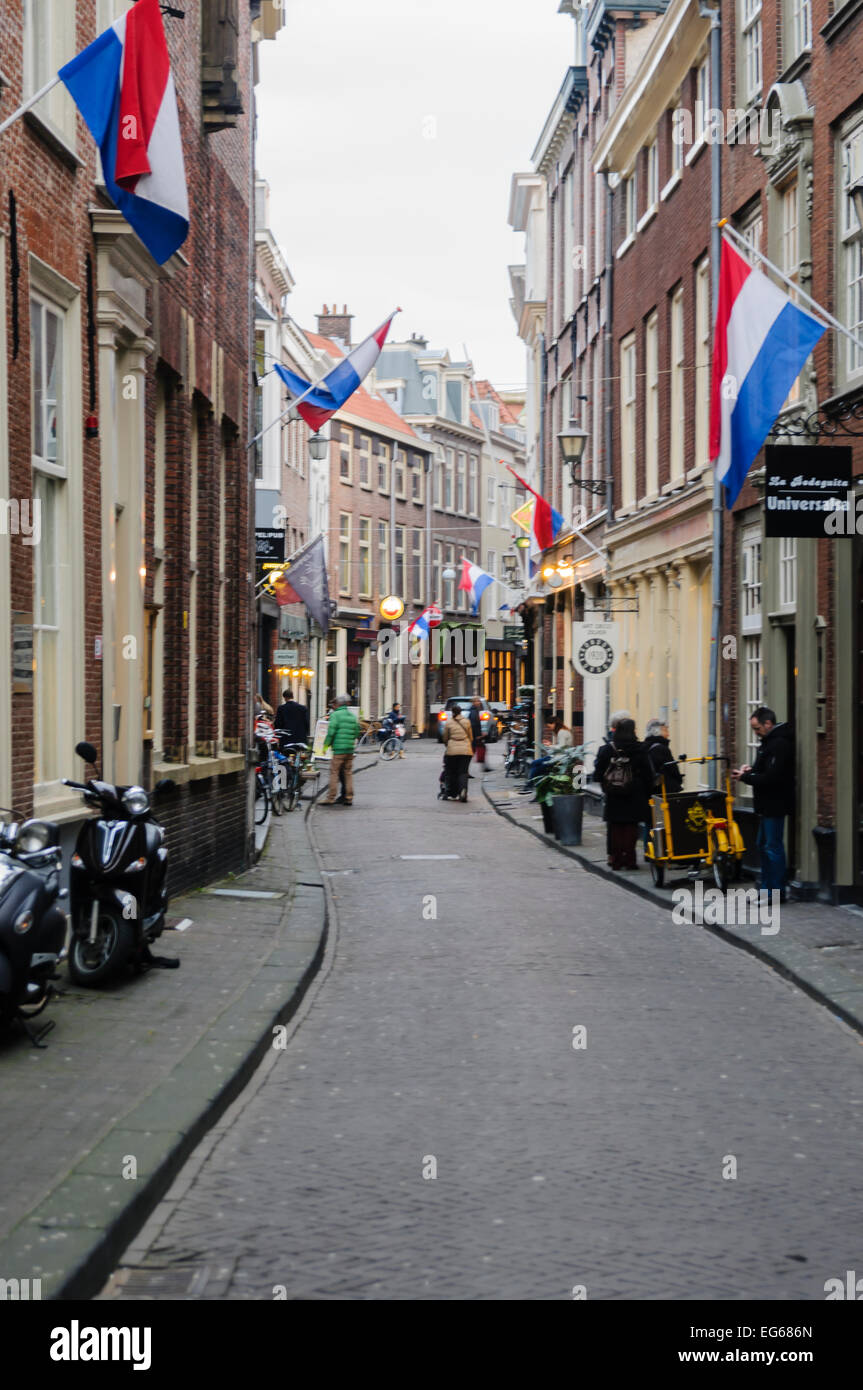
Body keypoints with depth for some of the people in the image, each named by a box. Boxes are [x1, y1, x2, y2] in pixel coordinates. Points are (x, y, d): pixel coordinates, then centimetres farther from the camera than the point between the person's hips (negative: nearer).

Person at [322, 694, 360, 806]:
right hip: (350, 750, 6)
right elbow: (357, 733, 14)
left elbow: (331, 732, -11)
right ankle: (349, 798, 11)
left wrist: (326, 744, 0)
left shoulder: (335, 715, -6)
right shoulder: (353, 716, 12)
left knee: (334, 773, -2)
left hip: (339, 749, -6)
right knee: (348, 773, 10)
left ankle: (331, 798, -5)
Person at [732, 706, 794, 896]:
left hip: (775, 805, -11)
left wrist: (745, 777, -14)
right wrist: (751, 769, 5)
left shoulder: (779, 745, -19)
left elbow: (771, 778, -24)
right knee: (764, 845, 15)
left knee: (773, 847, -6)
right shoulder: (770, 741, 14)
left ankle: (777, 892, -1)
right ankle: (767, 888, 23)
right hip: (767, 804, 11)